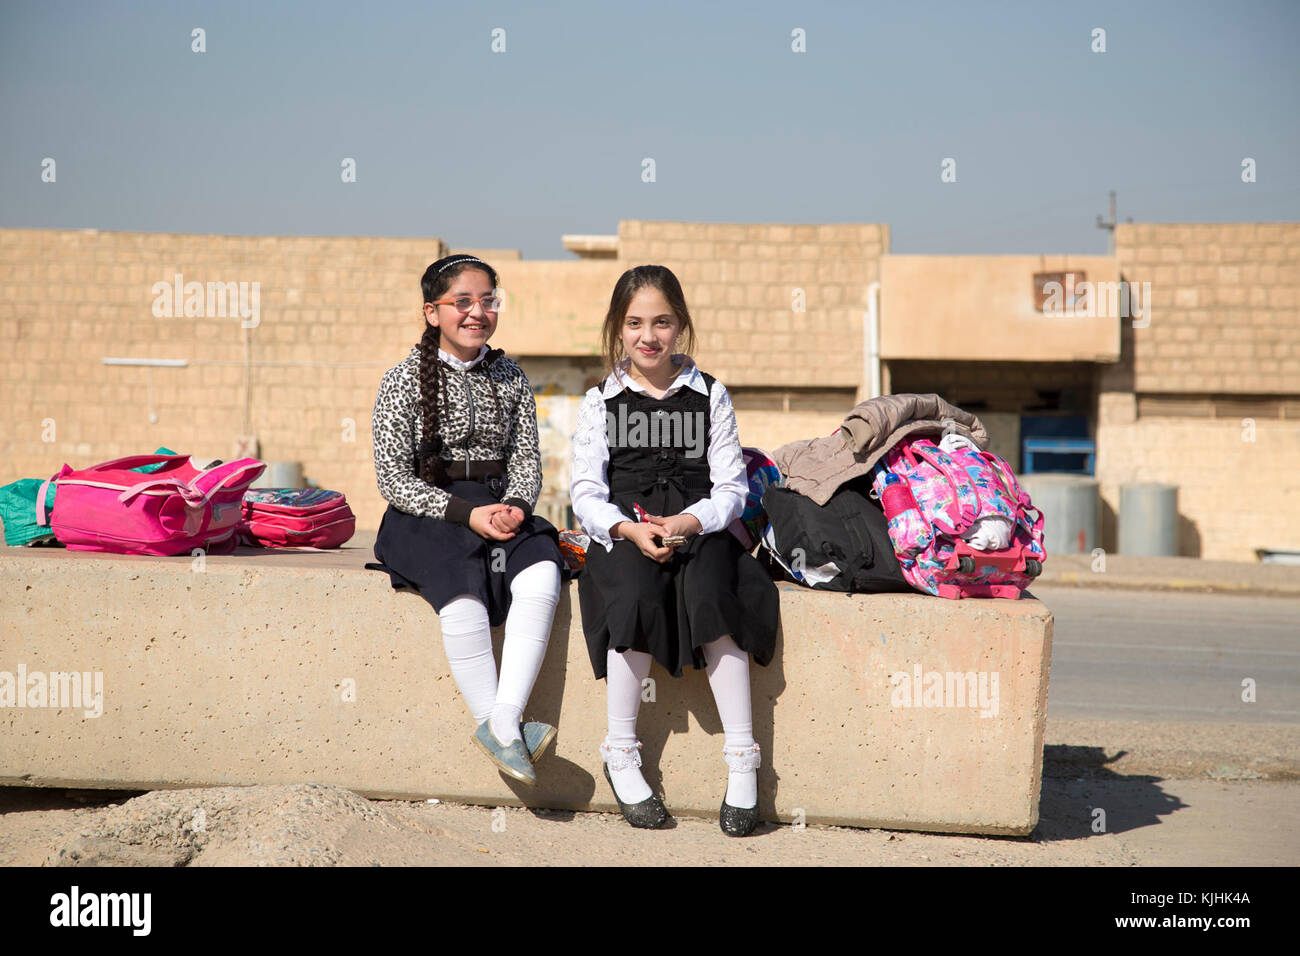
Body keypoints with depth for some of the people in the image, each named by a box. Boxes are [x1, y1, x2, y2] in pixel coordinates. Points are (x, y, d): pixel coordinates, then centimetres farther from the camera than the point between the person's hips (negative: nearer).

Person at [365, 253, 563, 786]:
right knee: (463, 593, -34)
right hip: (426, 513, -4)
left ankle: (502, 721, -34)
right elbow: (393, 478, -5)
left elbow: (526, 459, 11)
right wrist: (466, 514, -17)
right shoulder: (404, 381, 0)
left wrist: (515, 506, -12)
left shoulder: (511, 380, 13)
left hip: (500, 507, 4)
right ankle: (501, 729, -25)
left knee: (542, 576, -29)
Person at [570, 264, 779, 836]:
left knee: (710, 594, -32)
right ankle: (620, 756, -18)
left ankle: (742, 760, -25)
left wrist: (692, 522, -16)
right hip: (623, 534, 0)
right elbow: (585, 493, 3)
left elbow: (731, 488, 5)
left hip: (698, 529, 0)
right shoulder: (600, 403, 10)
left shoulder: (710, 396, 11)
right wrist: (629, 529, -17)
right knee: (638, 595, -32)